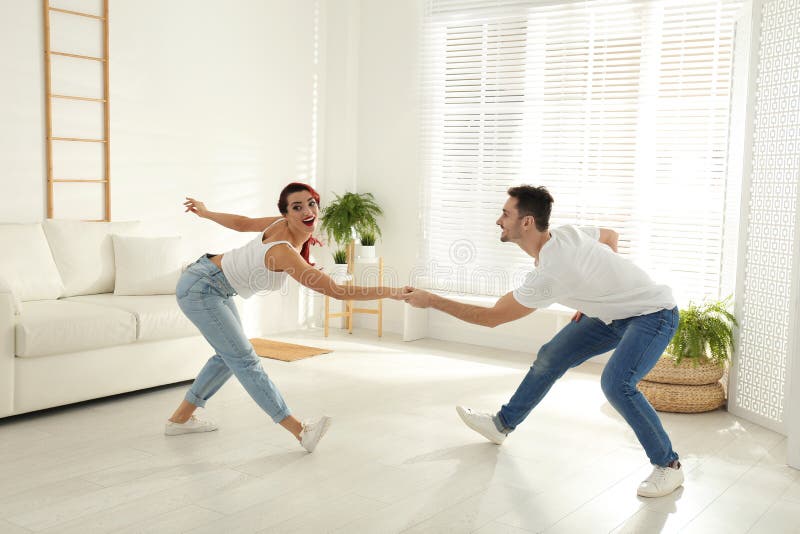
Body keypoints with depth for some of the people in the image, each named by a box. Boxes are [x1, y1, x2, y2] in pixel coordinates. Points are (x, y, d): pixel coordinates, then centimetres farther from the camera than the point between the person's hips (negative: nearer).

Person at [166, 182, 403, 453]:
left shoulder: (281, 224, -7)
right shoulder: (284, 252, -31)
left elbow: (241, 222, 9)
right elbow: (336, 290, -34)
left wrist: (205, 212, 27)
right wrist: (393, 292, -32)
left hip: (216, 289, 10)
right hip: (200, 290, -10)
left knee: (228, 356, 18)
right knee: (245, 360, -10)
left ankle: (180, 418, 30)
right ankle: (301, 431, -11)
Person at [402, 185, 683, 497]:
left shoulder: (547, 275, -33)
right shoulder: (566, 234, -8)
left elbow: (491, 317, -23)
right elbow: (610, 236, 13)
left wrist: (431, 301, -17)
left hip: (655, 314, -10)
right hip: (616, 313, 10)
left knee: (615, 383, -30)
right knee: (550, 357, 10)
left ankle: (668, 466, -9)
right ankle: (502, 425, 27)